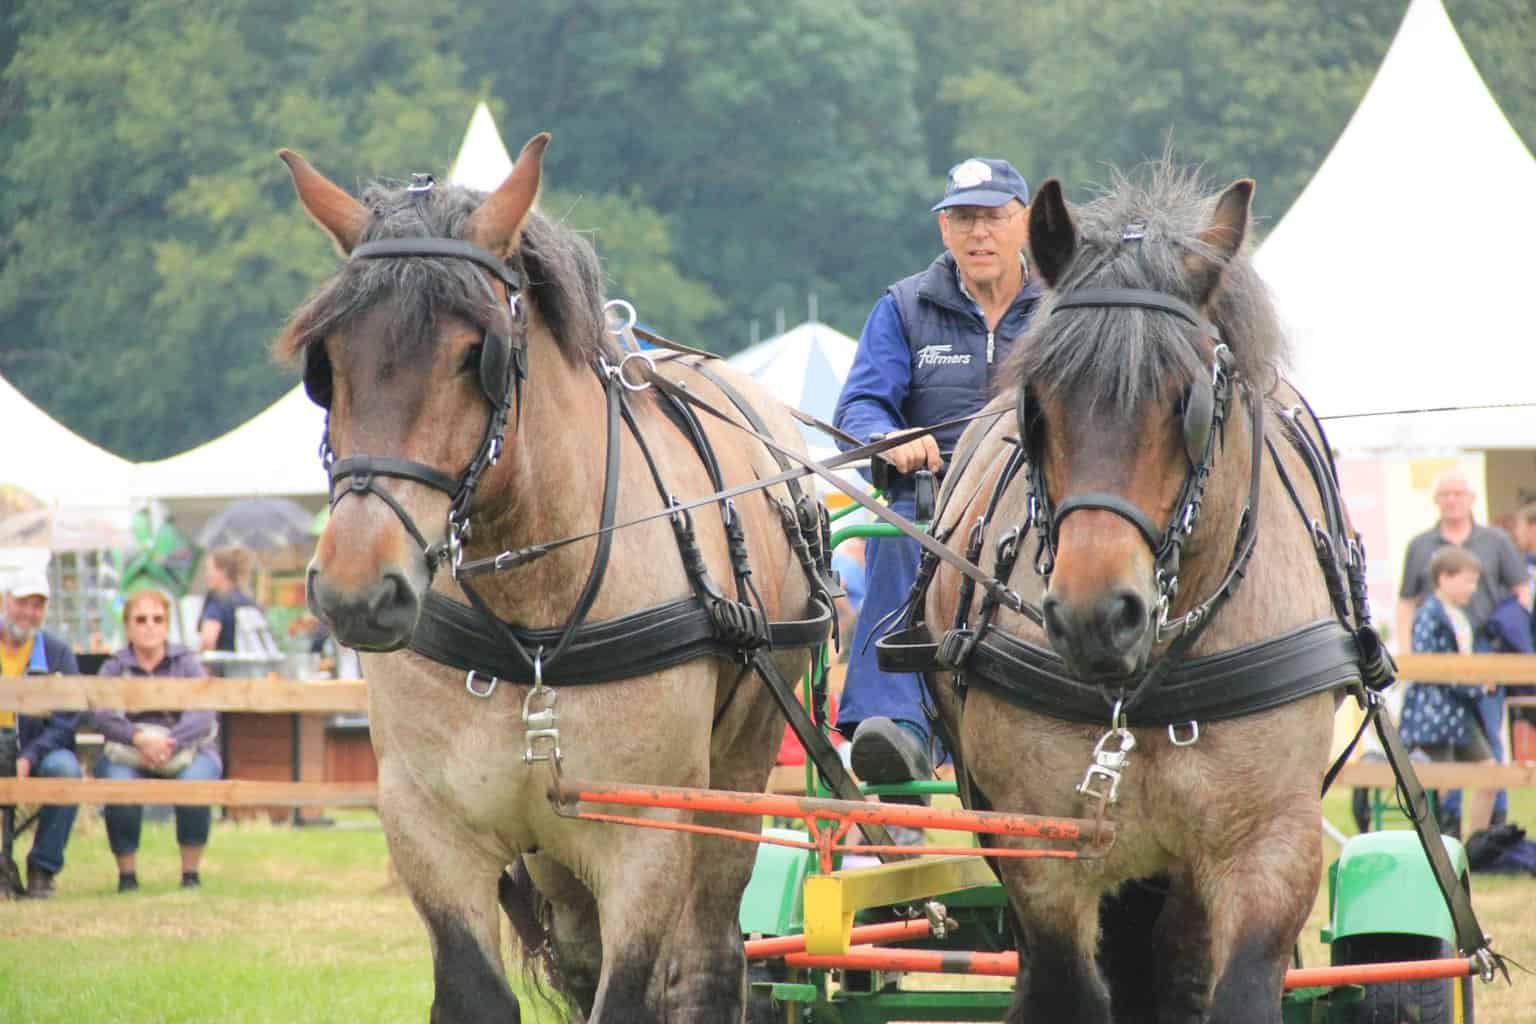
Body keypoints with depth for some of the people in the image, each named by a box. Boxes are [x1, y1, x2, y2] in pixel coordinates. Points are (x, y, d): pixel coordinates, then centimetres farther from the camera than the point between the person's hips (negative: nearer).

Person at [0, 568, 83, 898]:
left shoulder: (58, 653, 6)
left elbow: (66, 721, -2)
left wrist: (29, 757, -19)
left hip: (41, 750, 0)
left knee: (65, 769, -34)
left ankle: (42, 869, -20)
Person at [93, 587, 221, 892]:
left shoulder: (187, 663, 6)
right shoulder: (114, 668, 7)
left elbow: (203, 716, -11)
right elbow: (103, 716, -13)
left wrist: (170, 742, -30)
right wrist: (140, 738, -34)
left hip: (188, 750, 0)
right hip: (130, 755, 0)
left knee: (194, 784, -33)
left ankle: (191, 874, -15)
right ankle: (127, 875, -14)